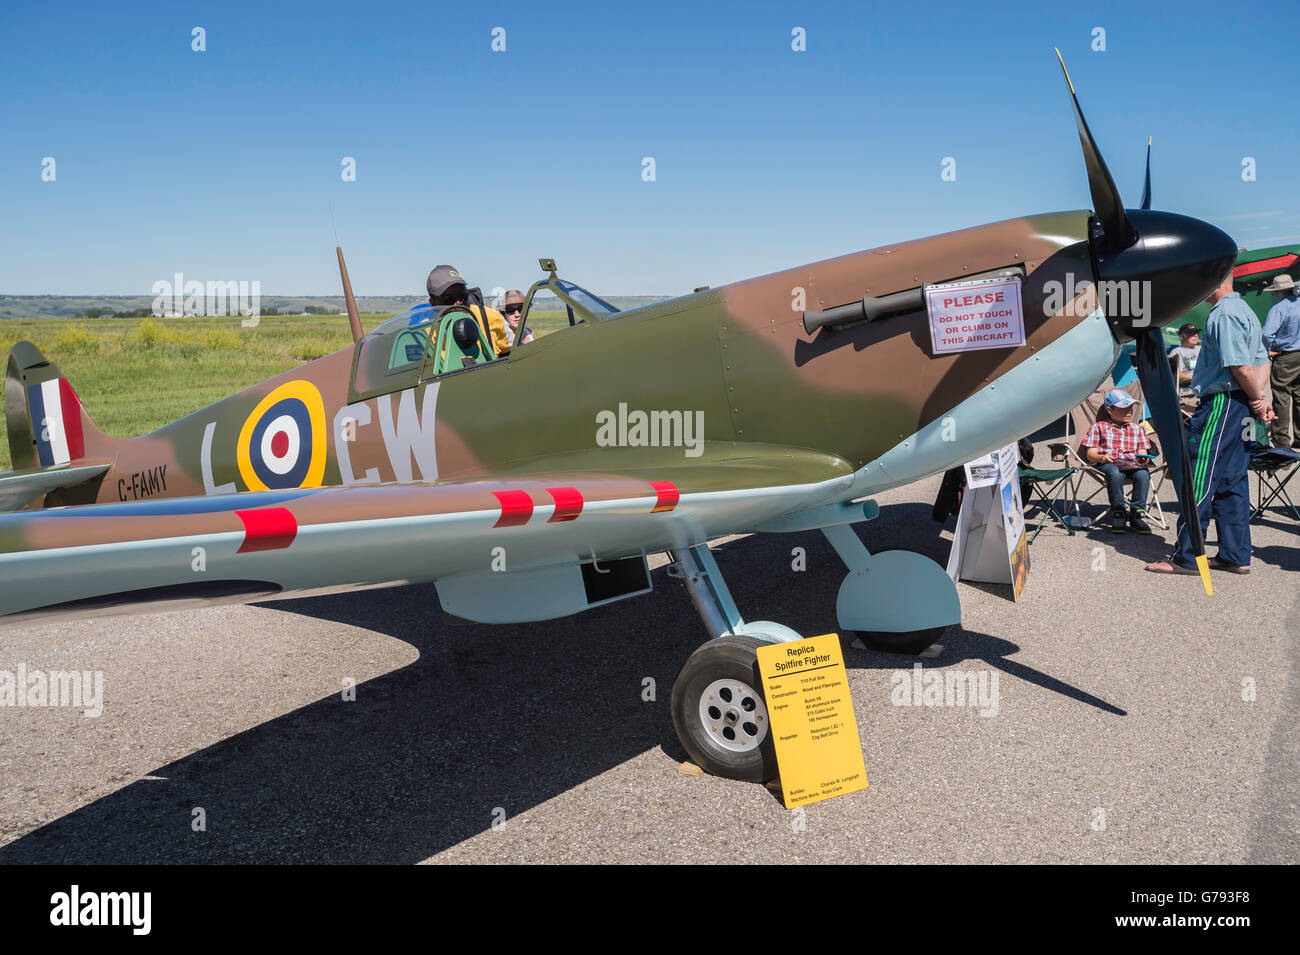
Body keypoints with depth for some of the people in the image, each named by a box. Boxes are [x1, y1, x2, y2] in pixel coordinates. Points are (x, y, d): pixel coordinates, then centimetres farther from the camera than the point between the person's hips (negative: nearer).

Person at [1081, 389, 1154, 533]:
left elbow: (1142, 451, 20)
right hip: (1108, 463, -3)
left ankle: (1138, 514, -26)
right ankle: (1118, 513, -27)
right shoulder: (1099, 427, 16)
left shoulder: (1136, 428, 27)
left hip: (1132, 463, 3)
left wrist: (1144, 458, -6)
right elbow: (1090, 454, 8)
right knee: (1116, 474, -40)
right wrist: (1101, 457, -16)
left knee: (1143, 474, -34)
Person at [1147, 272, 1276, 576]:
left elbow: (1241, 367, -20)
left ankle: (1187, 557, -2)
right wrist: (1260, 400, 6)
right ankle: (1235, 556, 17)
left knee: (1198, 479, -6)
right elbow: (1262, 363, 18)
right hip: (1240, 409, 10)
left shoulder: (1224, 314, -15)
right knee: (1232, 481, 12)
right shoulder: (1244, 310, 19)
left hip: (1221, 404, -10)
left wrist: (1257, 400, -6)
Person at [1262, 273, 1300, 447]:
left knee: (1281, 397, 0)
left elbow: (1267, 334, -26)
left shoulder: (1278, 309, -16)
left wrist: (1267, 352, -11)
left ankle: (1281, 439, 1)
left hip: (1285, 358, -6)